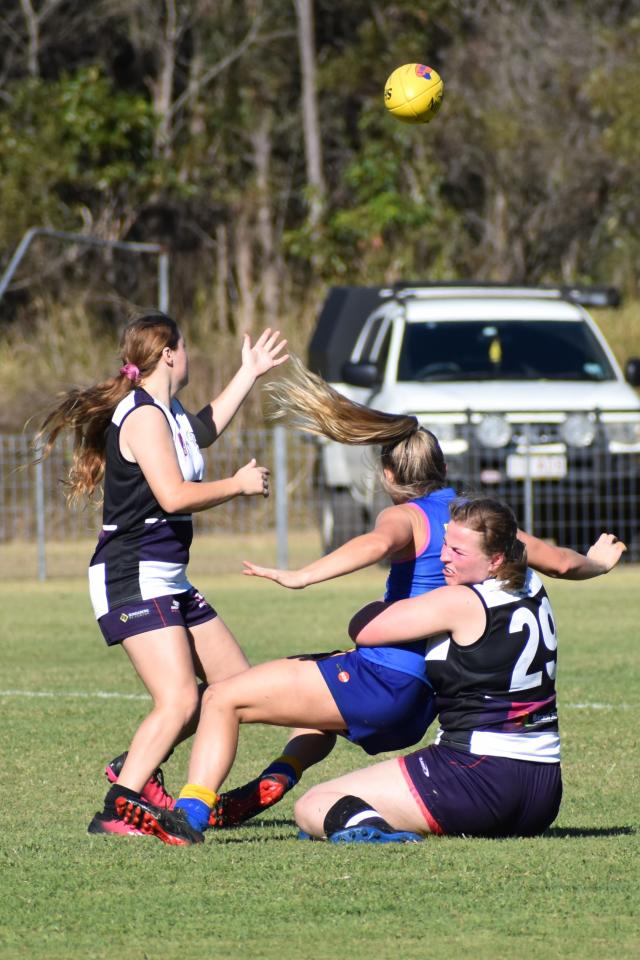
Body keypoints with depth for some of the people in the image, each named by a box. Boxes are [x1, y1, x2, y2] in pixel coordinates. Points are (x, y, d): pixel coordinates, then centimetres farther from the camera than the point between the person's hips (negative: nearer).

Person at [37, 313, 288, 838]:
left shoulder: (169, 413, 15)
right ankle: (116, 812, -18)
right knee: (179, 699, -20)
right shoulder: (143, 416, -15)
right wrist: (240, 484, -11)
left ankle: (136, 768, 20)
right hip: (133, 578, -10)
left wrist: (250, 372, 45)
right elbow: (173, 495, -25)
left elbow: (205, 429, 40)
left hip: (169, 580, 10)